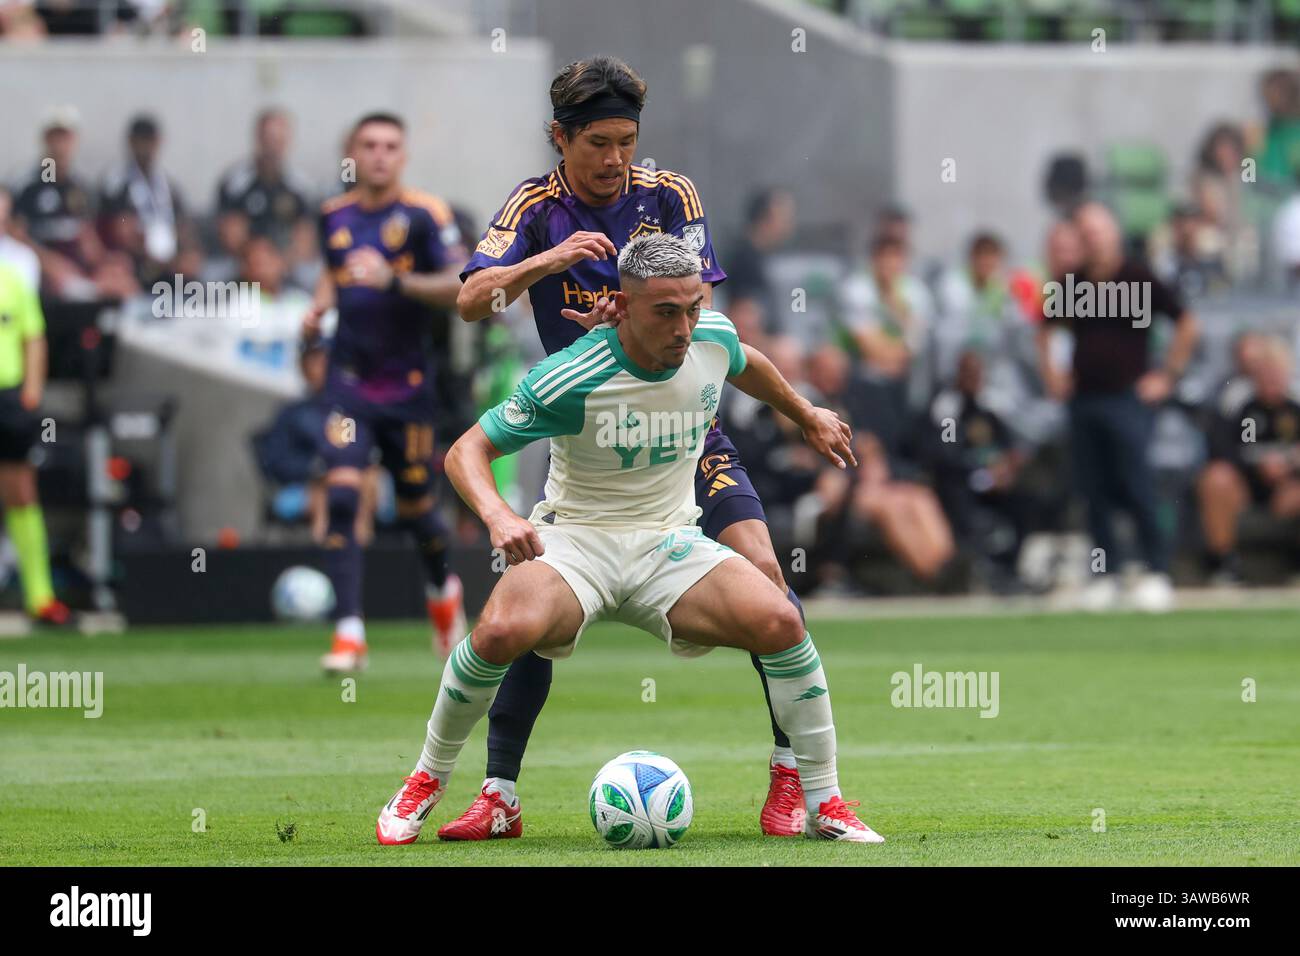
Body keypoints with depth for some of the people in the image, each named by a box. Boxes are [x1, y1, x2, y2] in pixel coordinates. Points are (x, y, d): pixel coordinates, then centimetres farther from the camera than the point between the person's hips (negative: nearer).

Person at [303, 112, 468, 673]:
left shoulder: (423, 215, -7)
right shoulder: (334, 216, 7)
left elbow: (458, 286, -17)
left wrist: (395, 279, -29)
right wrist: (319, 309, 8)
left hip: (407, 388, -2)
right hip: (350, 380, 2)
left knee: (415, 509, 9)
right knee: (341, 495, -16)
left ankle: (442, 591, 43)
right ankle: (348, 634, -18)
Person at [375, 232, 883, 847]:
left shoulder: (714, 340, -6)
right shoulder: (568, 381, -21)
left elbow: (744, 364, 22)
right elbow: (466, 451, -14)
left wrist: (808, 417, 38)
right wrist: (496, 515, -34)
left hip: (671, 543, 4)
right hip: (574, 540, -4)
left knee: (778, 621, -23)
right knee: (502, 631, -34)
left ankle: (823, 804, -7)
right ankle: (425, 784, -9)